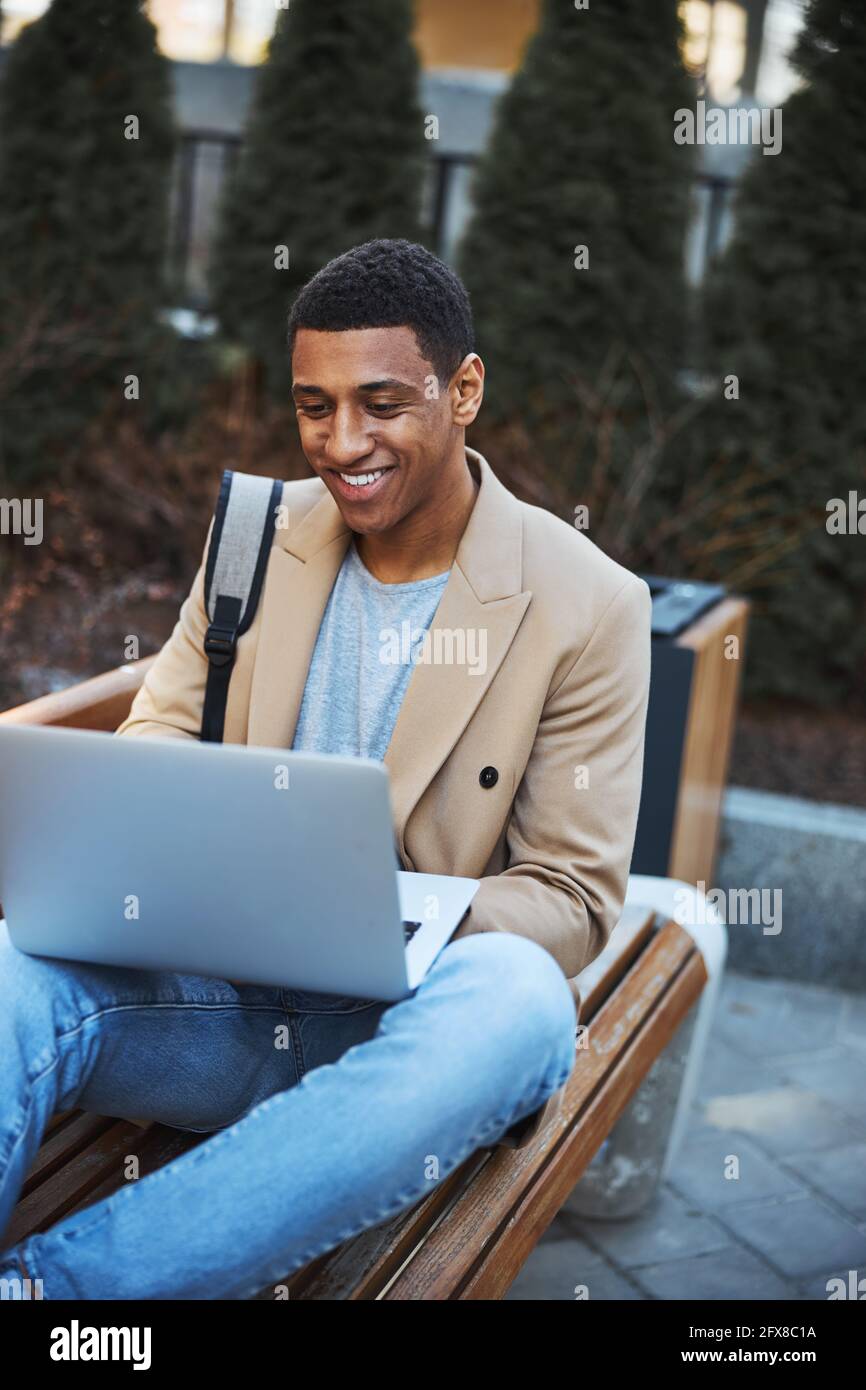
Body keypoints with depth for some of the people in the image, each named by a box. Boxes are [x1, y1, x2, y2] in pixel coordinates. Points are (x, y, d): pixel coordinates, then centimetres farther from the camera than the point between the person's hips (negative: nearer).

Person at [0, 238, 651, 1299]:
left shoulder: (589, 606, -5)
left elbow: (572, 900, -4)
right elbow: (157, 728, 12)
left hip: (409, 1011, -2)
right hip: (226, 989, 3)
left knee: (515, 1001, -39)